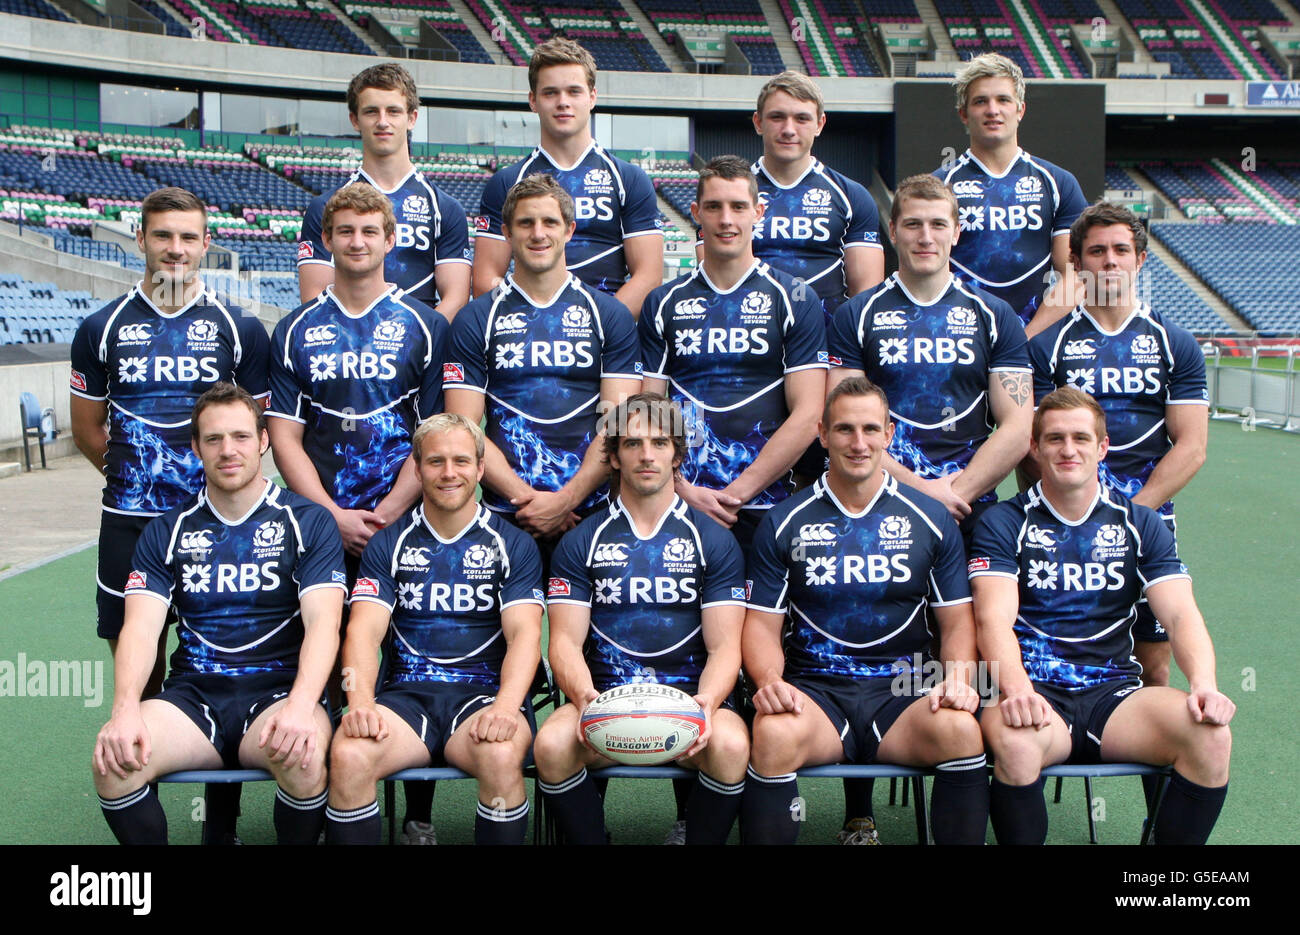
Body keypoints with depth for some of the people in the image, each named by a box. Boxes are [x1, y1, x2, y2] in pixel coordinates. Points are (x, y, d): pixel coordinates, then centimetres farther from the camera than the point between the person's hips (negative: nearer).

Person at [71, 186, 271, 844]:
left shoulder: (239, 329, 3)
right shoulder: (103, 328, 6)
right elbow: (86, 427, 14)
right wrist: (134, 475, 13)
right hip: (129, 524, 1)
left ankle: (222, 823, 12)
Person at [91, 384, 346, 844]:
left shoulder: (307, 521, 4)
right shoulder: (168, 530, 12)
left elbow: (322, 622, -8)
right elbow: (140, 628, 0)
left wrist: (301, 707, -27)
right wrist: (125, 709, -21)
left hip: (279, 689, -2)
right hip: (192, 694, 3)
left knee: (303, 755, -36)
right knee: (113, 760, -27)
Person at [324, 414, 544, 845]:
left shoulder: (513, 545, 9)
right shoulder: (388, 545, 13)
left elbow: (524, 634, -2)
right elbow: (364, 631, 2)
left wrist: (506, 706, -22)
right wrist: (360, 703, -19)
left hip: (483, 691, -1)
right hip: (405, 692, 1)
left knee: (502, 756, -35)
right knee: (348, 756, -30)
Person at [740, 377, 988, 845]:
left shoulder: (930, 518, 10)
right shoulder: (783, 523, 8)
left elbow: (957, 621, 12)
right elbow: (763, 625, 6)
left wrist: (958, 676, -9)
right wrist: (769, 680, -15)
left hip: (903, 688, 1)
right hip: (814, 689, -1)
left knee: (960, 728, -32)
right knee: (773, 733, -34)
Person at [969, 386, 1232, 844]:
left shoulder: (1139, 524, 13)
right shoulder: (1004, 523, 4)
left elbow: (1181, 615, 3)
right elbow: (994, 618, -10)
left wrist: (1203, 684, -18)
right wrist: (1015, 688, -31)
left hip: (1114, 692, 3)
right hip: (1033, 691, -3)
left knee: (1210, 735, -24)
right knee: (1014, 741, -37)